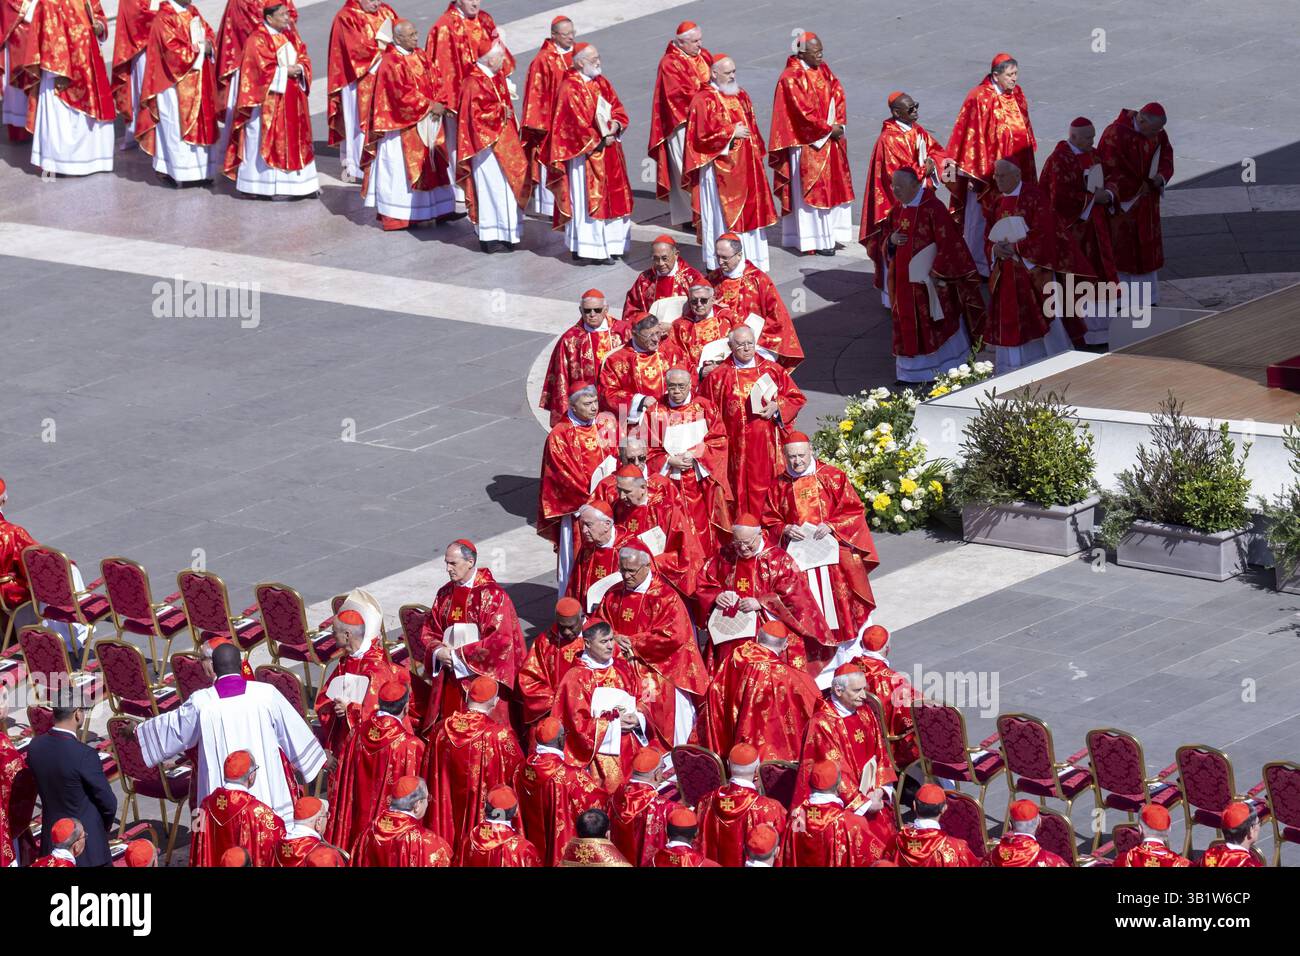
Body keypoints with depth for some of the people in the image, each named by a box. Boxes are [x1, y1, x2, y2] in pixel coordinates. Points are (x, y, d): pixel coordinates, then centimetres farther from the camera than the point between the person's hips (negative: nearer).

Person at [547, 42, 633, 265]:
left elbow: (616, 107, 12)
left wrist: (616, 125, -9)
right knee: (587, 198, -5)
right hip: (585, 152, -9)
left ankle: (608, 244, 21)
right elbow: (576, 123, -20)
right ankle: (587, 249, -2)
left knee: (610, 196, 12)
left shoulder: (601, 83, 10)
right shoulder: (570, 89, -15)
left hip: (607, 149, 9)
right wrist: (600, 139, -16)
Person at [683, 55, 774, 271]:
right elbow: (701, 135, -19)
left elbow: (752, 127, 20)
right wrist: (731, 133, -16)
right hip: (719, 169, -7)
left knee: (748, 211, 10)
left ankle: (751, 260, 18)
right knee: (721, 213, -4)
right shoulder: (703, 101, -12)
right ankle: (717, 266, 2)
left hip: (744, 166, 7)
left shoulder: (741, 96, 12)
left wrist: (756, 155, 14)